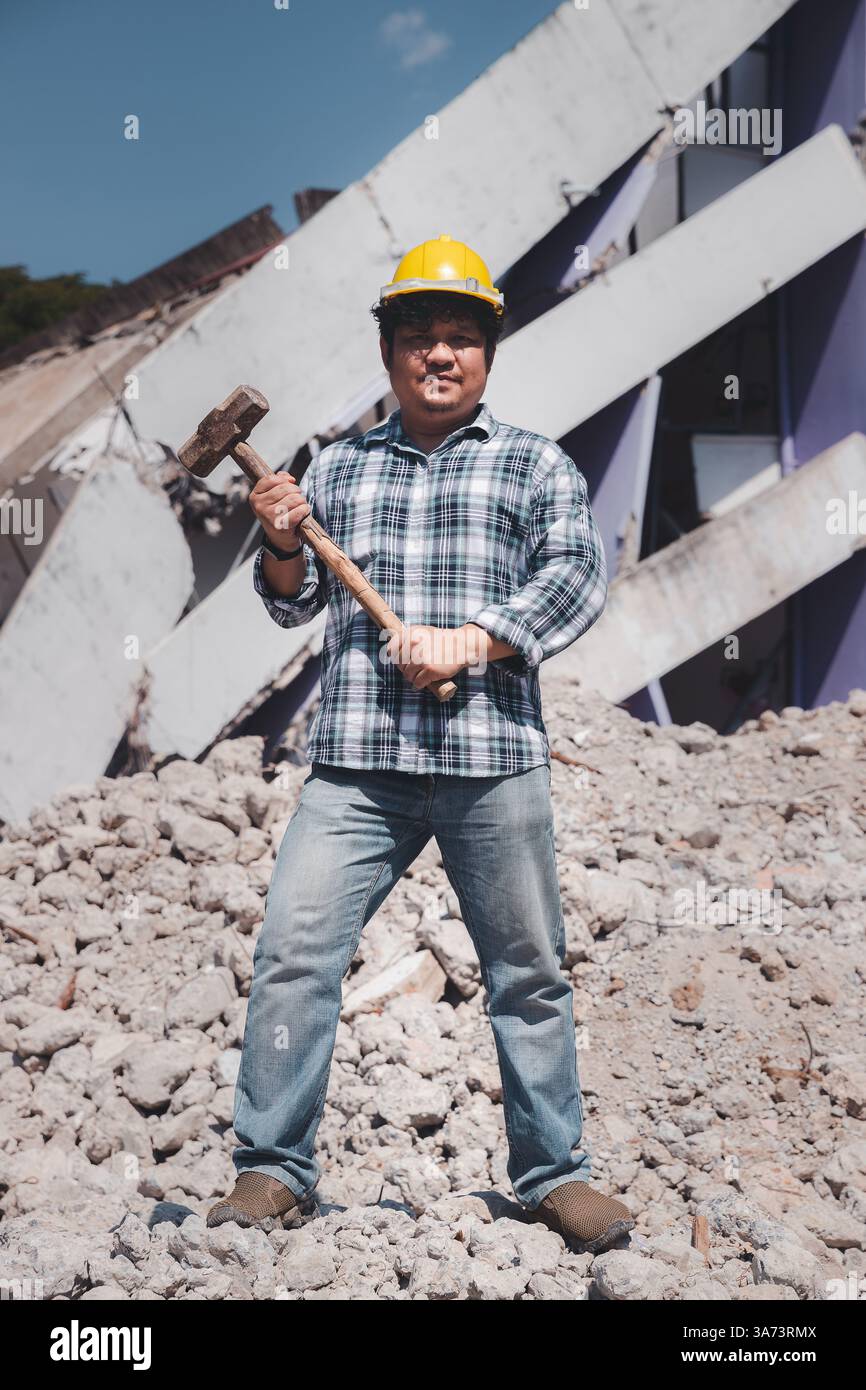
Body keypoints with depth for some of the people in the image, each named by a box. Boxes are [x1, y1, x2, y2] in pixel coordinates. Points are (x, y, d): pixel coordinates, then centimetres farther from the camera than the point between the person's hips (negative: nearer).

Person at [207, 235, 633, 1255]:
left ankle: (554, 1172, 19)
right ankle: (273, 1168, 6)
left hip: (494, 761, -1)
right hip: (356, 762, 2)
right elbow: (294, 603, 17)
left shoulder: (536, 465, 11)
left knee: (528, 970, 5)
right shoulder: (338, 468, 18)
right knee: (293, 950, -6)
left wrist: (471, 639, -14)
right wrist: (282, 546, -6)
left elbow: (578, 577, -1)